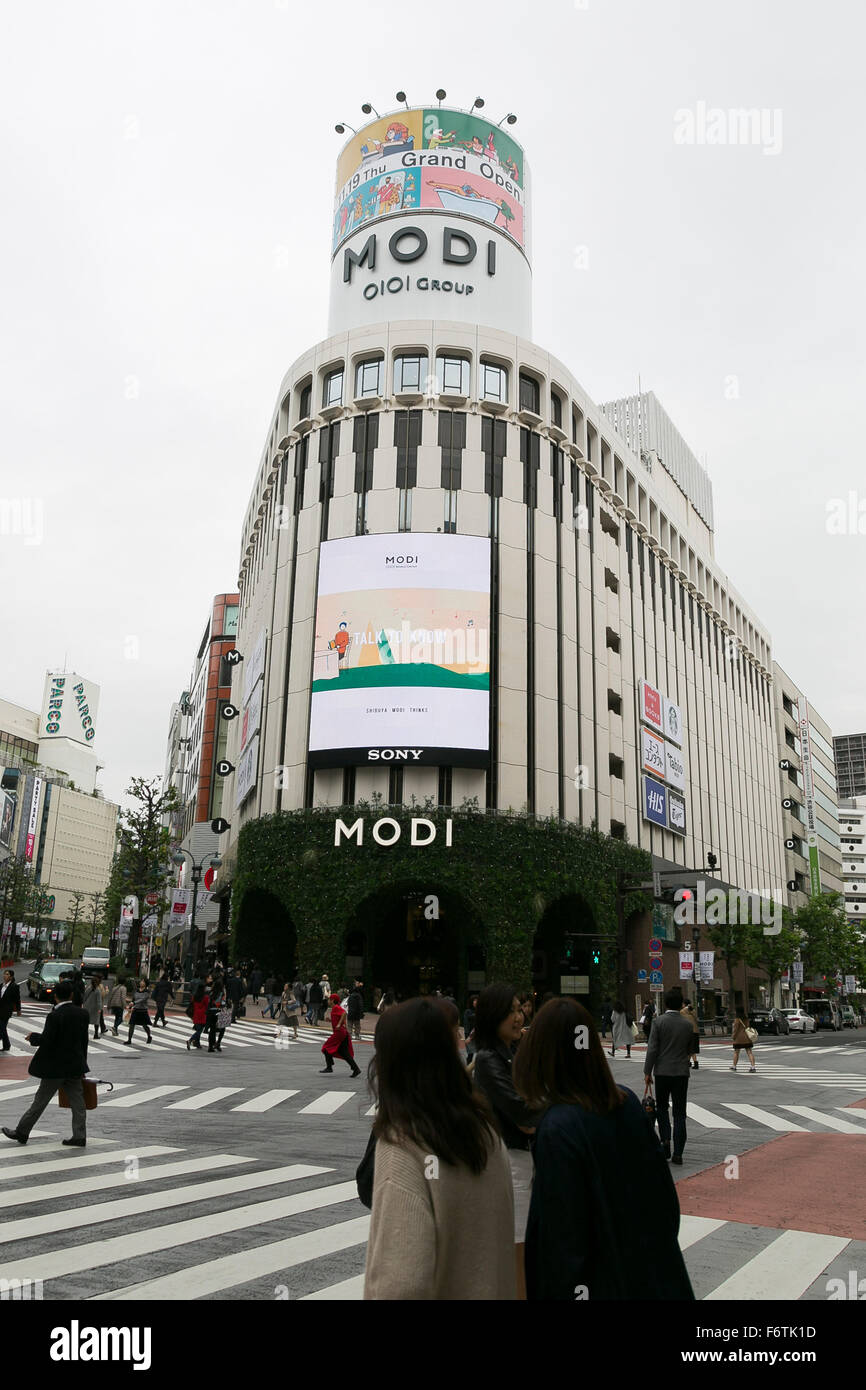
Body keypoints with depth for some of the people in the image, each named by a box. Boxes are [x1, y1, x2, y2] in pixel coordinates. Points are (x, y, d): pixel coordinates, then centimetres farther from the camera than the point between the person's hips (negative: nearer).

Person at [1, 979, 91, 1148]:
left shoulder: (54, 1016, -18)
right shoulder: (82, 1013, 1)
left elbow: (46, 1040, -19)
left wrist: (33, 1037, 2)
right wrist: (82, 1066, 17)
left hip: (56, 1067, -5)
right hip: (75, 1066, 5)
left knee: (40, 1101, 8)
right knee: (77, 1101, 7)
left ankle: (21, 1133, 22)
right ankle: (79, 1137, 7)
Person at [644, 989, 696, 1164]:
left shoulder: (659, 1021, -9)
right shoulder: (688, 1024, 0)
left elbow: (652, 1049, -11)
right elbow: (690, 1049, 11)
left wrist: (647, 1072, -4)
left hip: (662, 1071, -2)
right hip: (682, 1072, 2)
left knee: (662, 1107, 16)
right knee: (679, 1113, 6)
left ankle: (665, 1139, -3)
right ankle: (677, 1153, 4)